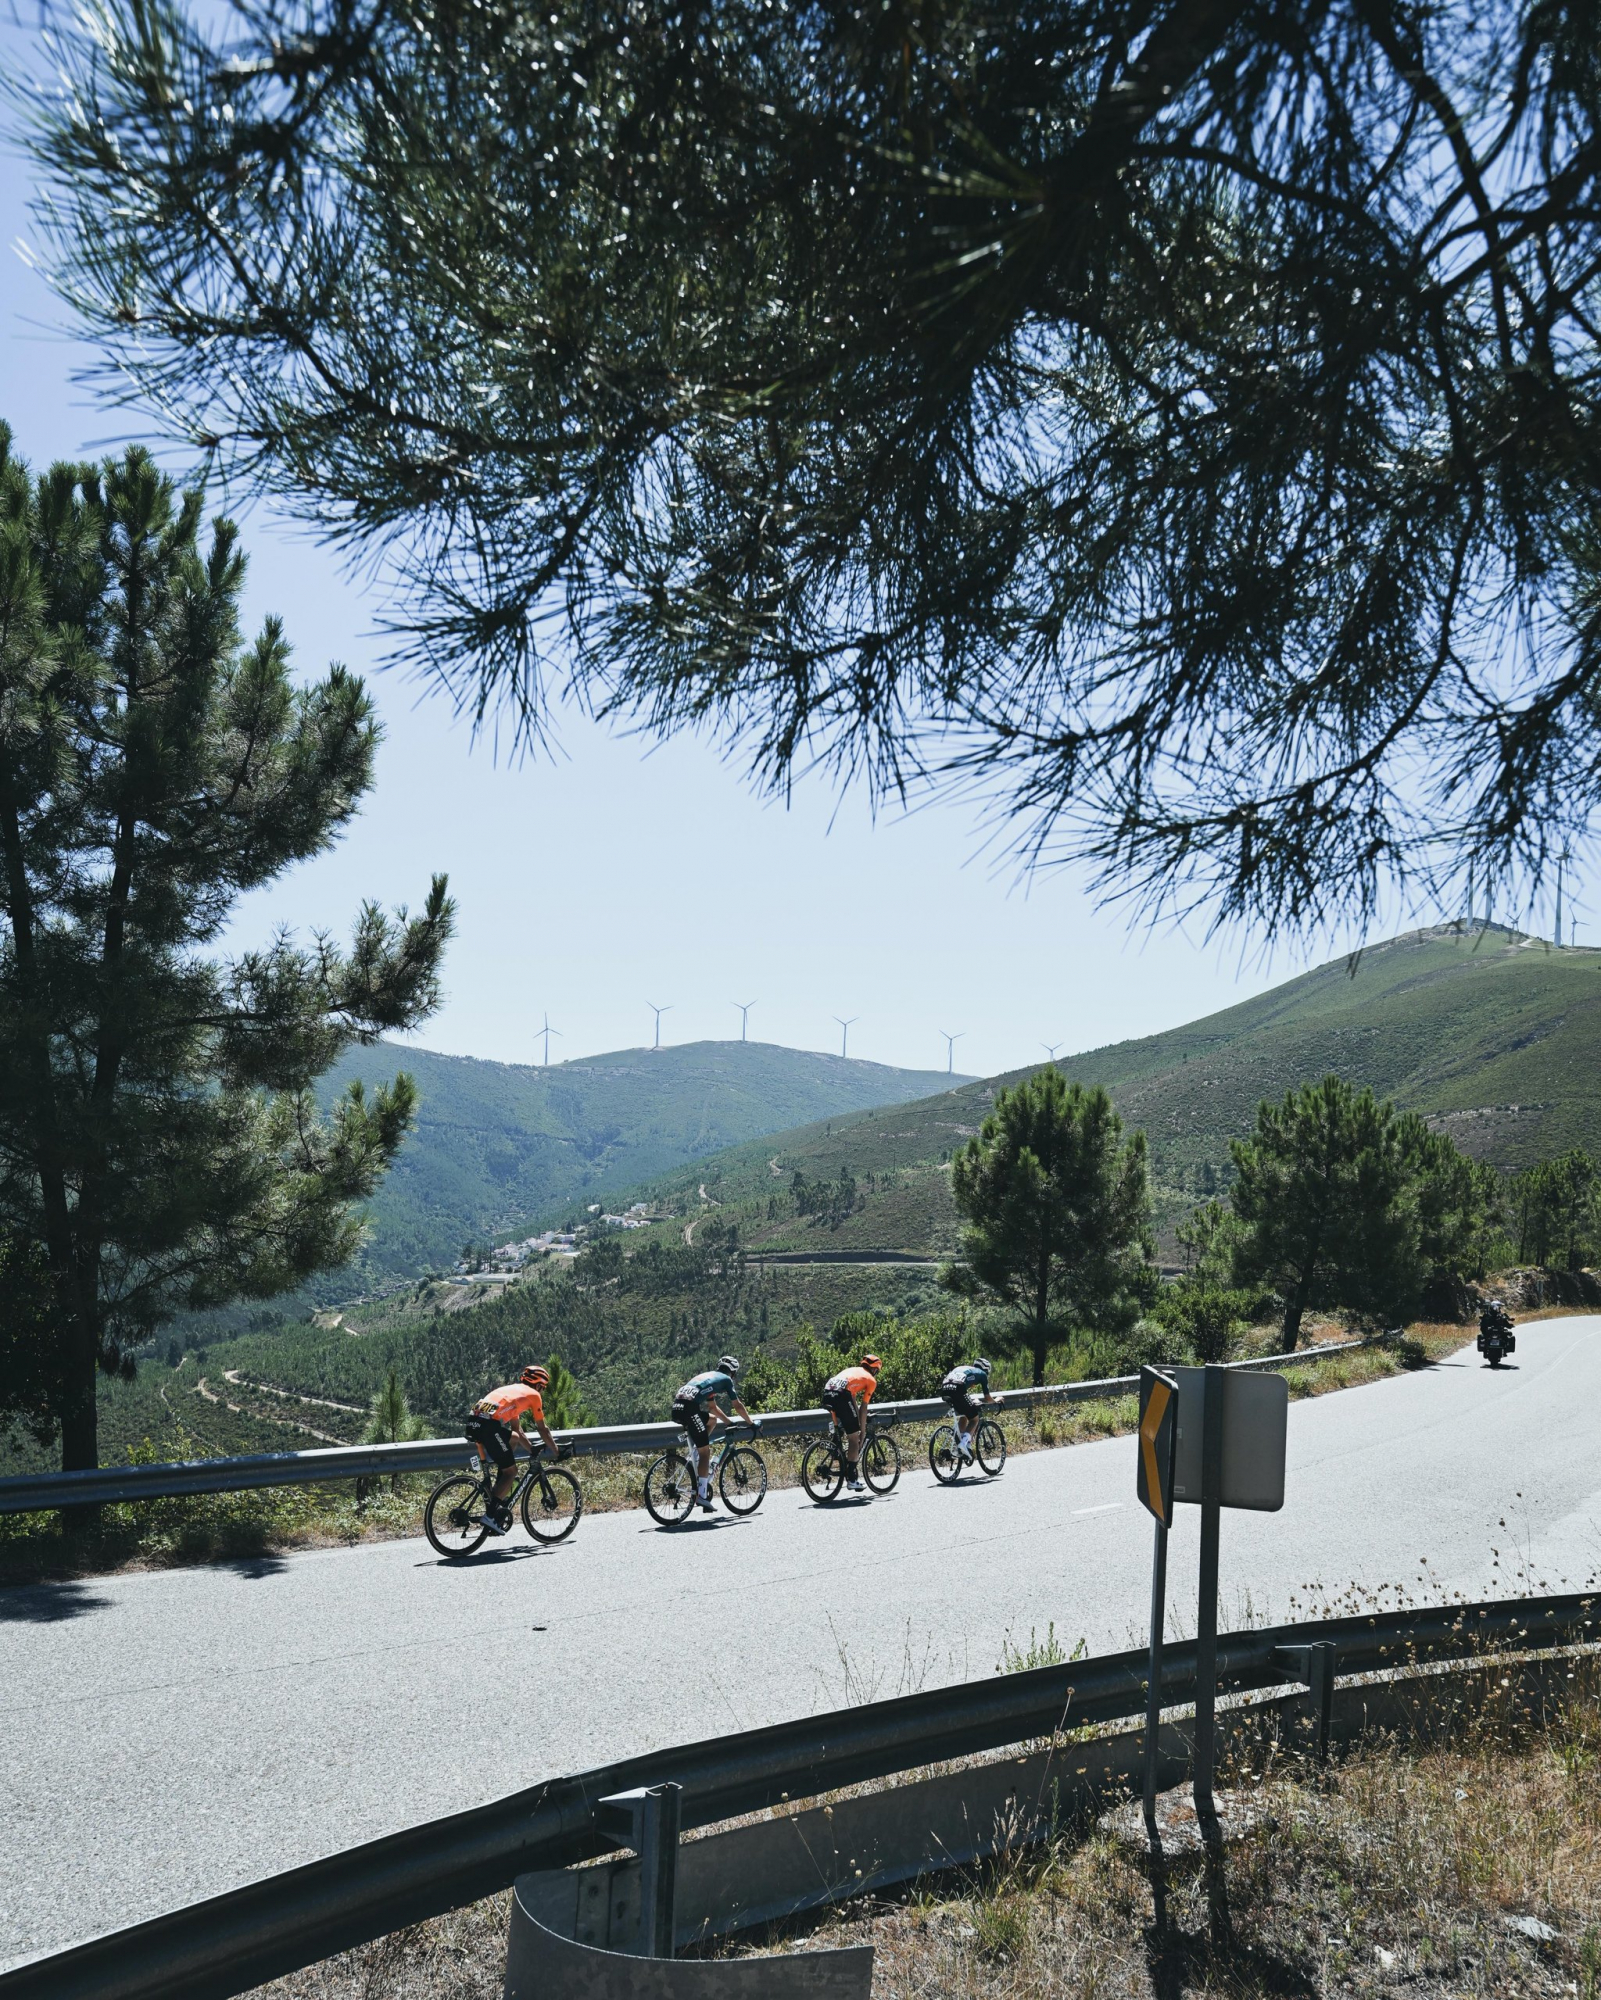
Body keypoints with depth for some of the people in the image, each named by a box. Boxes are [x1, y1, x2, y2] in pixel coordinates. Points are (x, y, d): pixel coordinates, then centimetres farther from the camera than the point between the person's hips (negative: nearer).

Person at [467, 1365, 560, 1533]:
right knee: (511, 1471, 3)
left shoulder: (514, 1390, 35)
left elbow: (517, 1430, 41)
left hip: (473, 1422, 8)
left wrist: (532, 1451, 46)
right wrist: (557, 1453, 29)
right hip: (489, 1425, -8)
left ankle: (502, 1494, 25)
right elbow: (543, 1429, 18)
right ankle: (490, 1514, -11)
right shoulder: (533, 1394, 15)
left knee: (514, 1439, 30)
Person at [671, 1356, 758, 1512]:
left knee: (712, 1420, 29)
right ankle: (702, 1495, -6)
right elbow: (738, 1406, 15)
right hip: (689, 1408, -8)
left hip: (676, 1407, 8)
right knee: (705, 1452, -1)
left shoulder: (708, 1376, 33)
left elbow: (713, 1407, 40)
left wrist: (730, 1422, 45)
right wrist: (752, 1423, 28)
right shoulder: (726, 1379, 13)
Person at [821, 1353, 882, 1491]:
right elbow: (863, 1407, 11)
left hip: (827, 1392, 7)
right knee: (854, 1439, 6)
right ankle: (852, 1479, 6)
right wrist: (862, 1430, 16)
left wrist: (857, 1423, 42)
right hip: (841, 1395, -7)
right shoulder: (871, 1380, 17)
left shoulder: (853, 1371, 35)